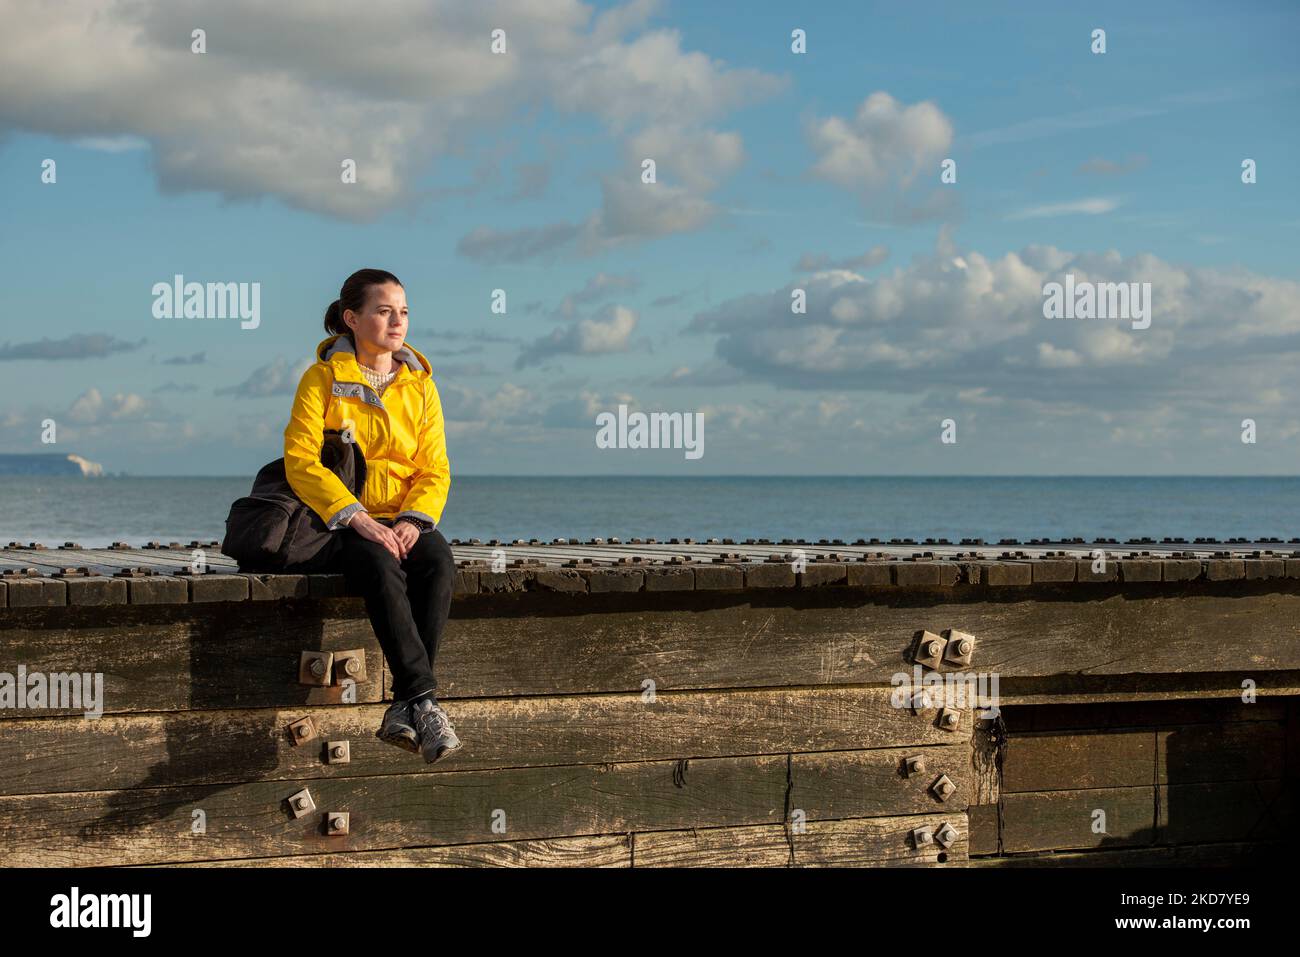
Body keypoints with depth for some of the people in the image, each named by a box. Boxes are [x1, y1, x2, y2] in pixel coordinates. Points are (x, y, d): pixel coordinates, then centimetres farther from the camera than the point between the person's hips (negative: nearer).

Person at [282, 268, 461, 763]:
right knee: (383, 569, -37)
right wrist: (356, 518, -22)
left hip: (404, 520, 3)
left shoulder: (419, 384, 13)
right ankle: (424, 701, -42)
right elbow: (301, 460, -10)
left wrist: (414, 519, -14)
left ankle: (404, 710, -35)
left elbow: (434, 469, 7)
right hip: (341, 523, -3)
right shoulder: (322, 379, 1)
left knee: (439, 563, -31)